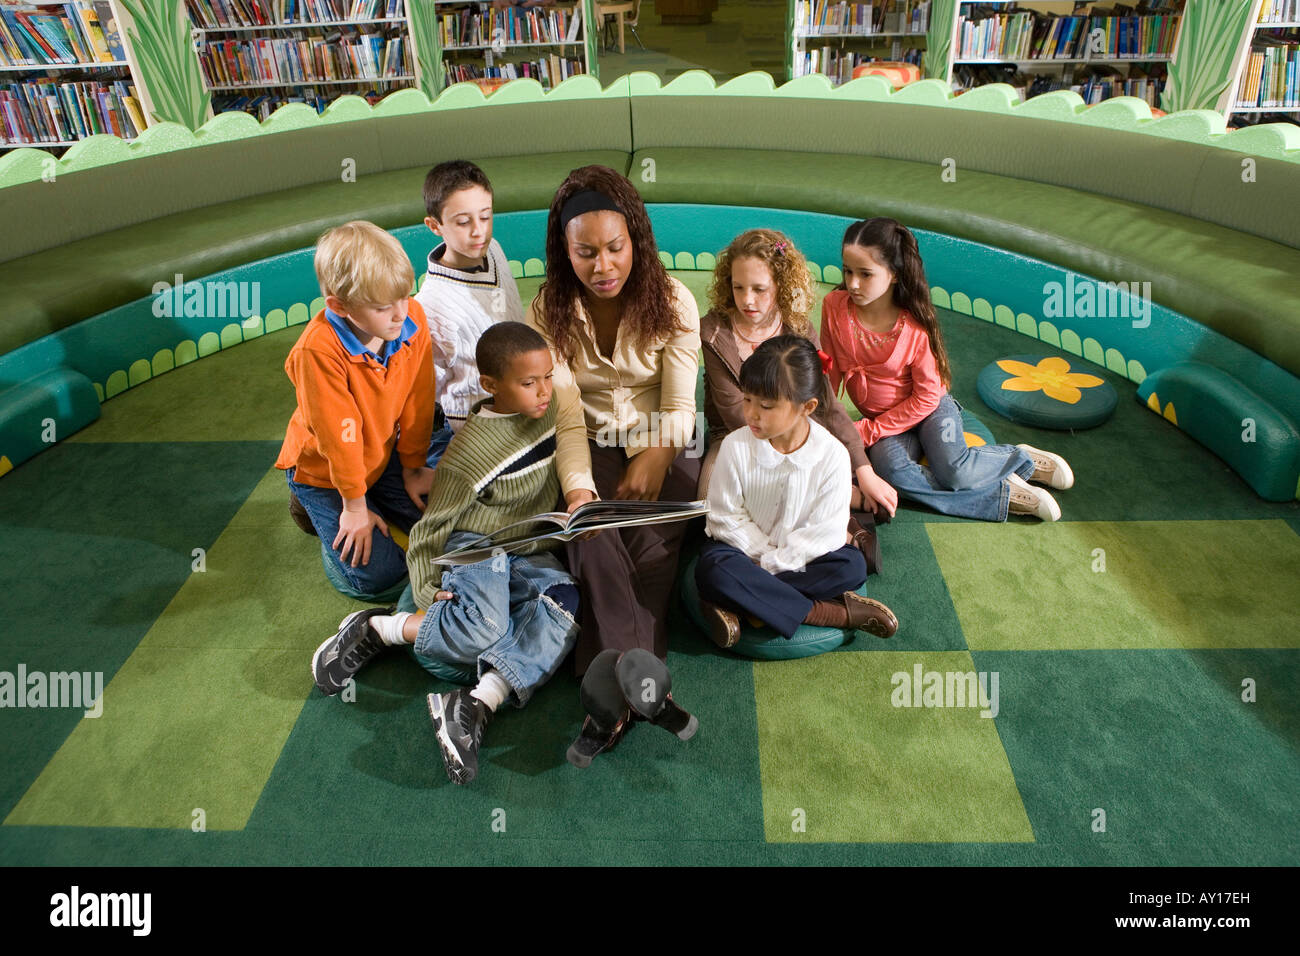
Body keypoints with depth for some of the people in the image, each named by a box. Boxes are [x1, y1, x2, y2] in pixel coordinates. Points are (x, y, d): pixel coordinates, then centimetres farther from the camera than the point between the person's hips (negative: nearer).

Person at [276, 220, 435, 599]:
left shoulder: (413, 318, -19)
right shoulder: (318, 350, -34)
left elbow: (417, 402, -7)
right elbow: (338, 433, -24)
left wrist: (413, 468, 2)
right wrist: (355, 506, -13)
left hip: (382, 455, 5)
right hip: (322, 468, -5)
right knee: (376, 575, -7)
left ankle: (378, 500, 24)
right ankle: (315, 505, 16)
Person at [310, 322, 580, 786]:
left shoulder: (546, 411, 2)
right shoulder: (470, 452, -15)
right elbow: (432, 526, -8)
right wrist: (427, 592, -12)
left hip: (532, 554, 6)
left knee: (565, 608, -24)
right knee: (482, 629, -31)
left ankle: (476, 706, -32)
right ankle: (375, 628, -8)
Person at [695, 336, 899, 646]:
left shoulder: (832, 455, -17)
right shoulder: (735, 447, -15)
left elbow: (824, 530, -15)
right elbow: (727, 518, -9)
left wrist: (770, 565, -18)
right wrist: (765, 555, -15)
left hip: (799, 553, 1)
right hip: (746, 548, 0)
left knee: (852, 566, -26)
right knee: (712, 571, -32)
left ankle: (741, 607, -29)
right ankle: (830, 611, -28)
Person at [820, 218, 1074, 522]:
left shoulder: (916, 327, -19)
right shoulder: (833, 307, -13)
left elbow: (927, 395, -14)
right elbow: (831, 371, -3)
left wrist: (868, 431, -18)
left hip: (929, 407, -2)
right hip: (883, 417, 3)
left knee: (953, 471, -29)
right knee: (888, 468, -31)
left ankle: (1023, 457, 5)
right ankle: (1003, 495, -20)